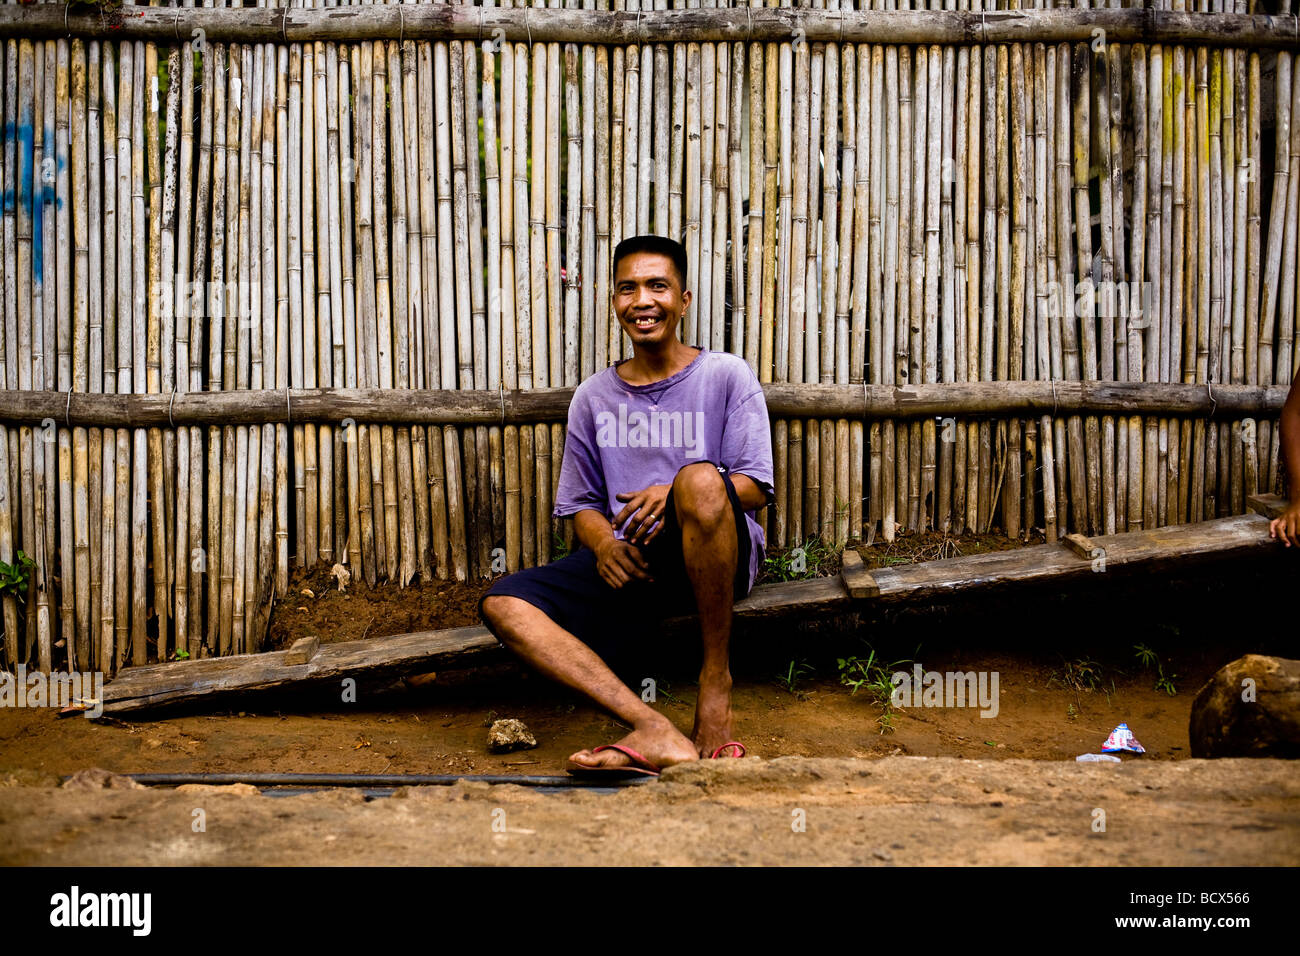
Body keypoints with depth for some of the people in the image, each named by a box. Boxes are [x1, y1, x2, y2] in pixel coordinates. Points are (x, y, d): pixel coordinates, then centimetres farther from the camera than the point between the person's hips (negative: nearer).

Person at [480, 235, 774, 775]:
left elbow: (756, 486, -2)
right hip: (628, 564, 4)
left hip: (713, 558, -3)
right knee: (503, 604, -21)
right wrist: (604, 543, -8)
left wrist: (674, 494, -21)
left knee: (700, 479, -38)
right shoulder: (594, 397, 14)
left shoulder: (726, 376, 5)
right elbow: (581, 503, 16)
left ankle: (716, 678, -21)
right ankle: (655, 732, -38)